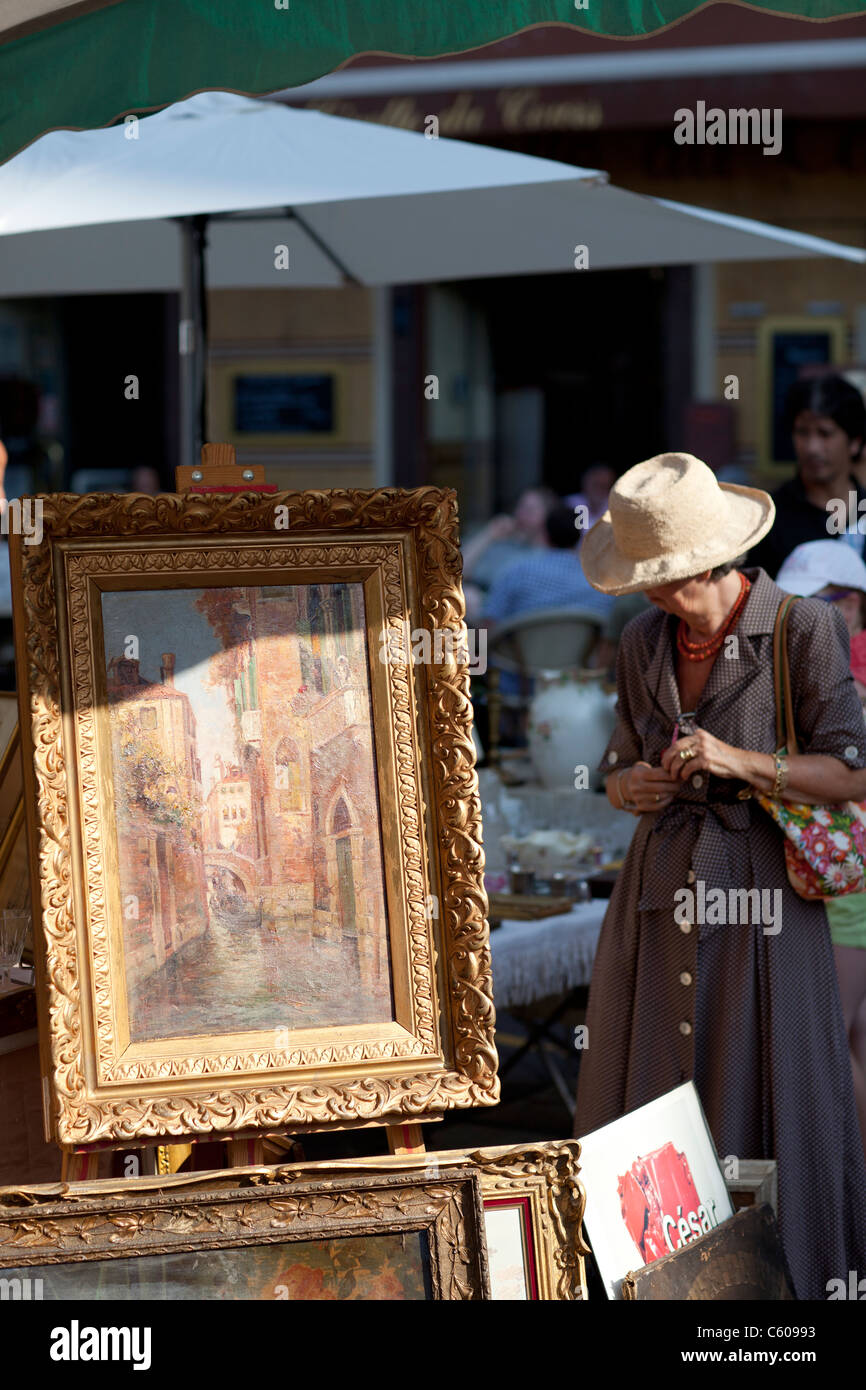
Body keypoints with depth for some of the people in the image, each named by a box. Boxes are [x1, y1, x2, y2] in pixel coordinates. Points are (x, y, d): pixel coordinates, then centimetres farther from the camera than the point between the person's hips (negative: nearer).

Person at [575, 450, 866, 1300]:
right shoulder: (644, 642, 9)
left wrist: (742, 764, -20)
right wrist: (630, 788, -6)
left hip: (757, 901, -5)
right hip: (659, 896, 5)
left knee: (760, 1106, -1)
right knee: (645, 1109, 4)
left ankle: (785, 1278, 10)